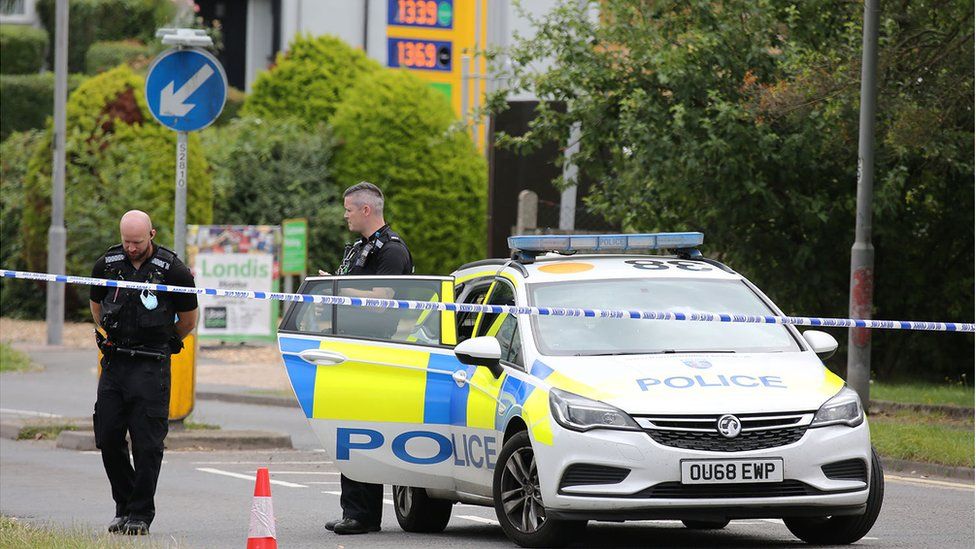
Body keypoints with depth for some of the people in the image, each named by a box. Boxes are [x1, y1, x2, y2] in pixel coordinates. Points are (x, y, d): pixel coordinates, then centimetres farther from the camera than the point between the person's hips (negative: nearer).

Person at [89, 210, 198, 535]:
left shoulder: (173, 271, -6)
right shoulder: (107, 265, 4)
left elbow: (188, 320, 8)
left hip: (152, 366, -4)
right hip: (114, 363, 4)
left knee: (147, 443, -6)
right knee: (108, 438, 2)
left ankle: (140, 514, 1)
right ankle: (124, 506, 17)